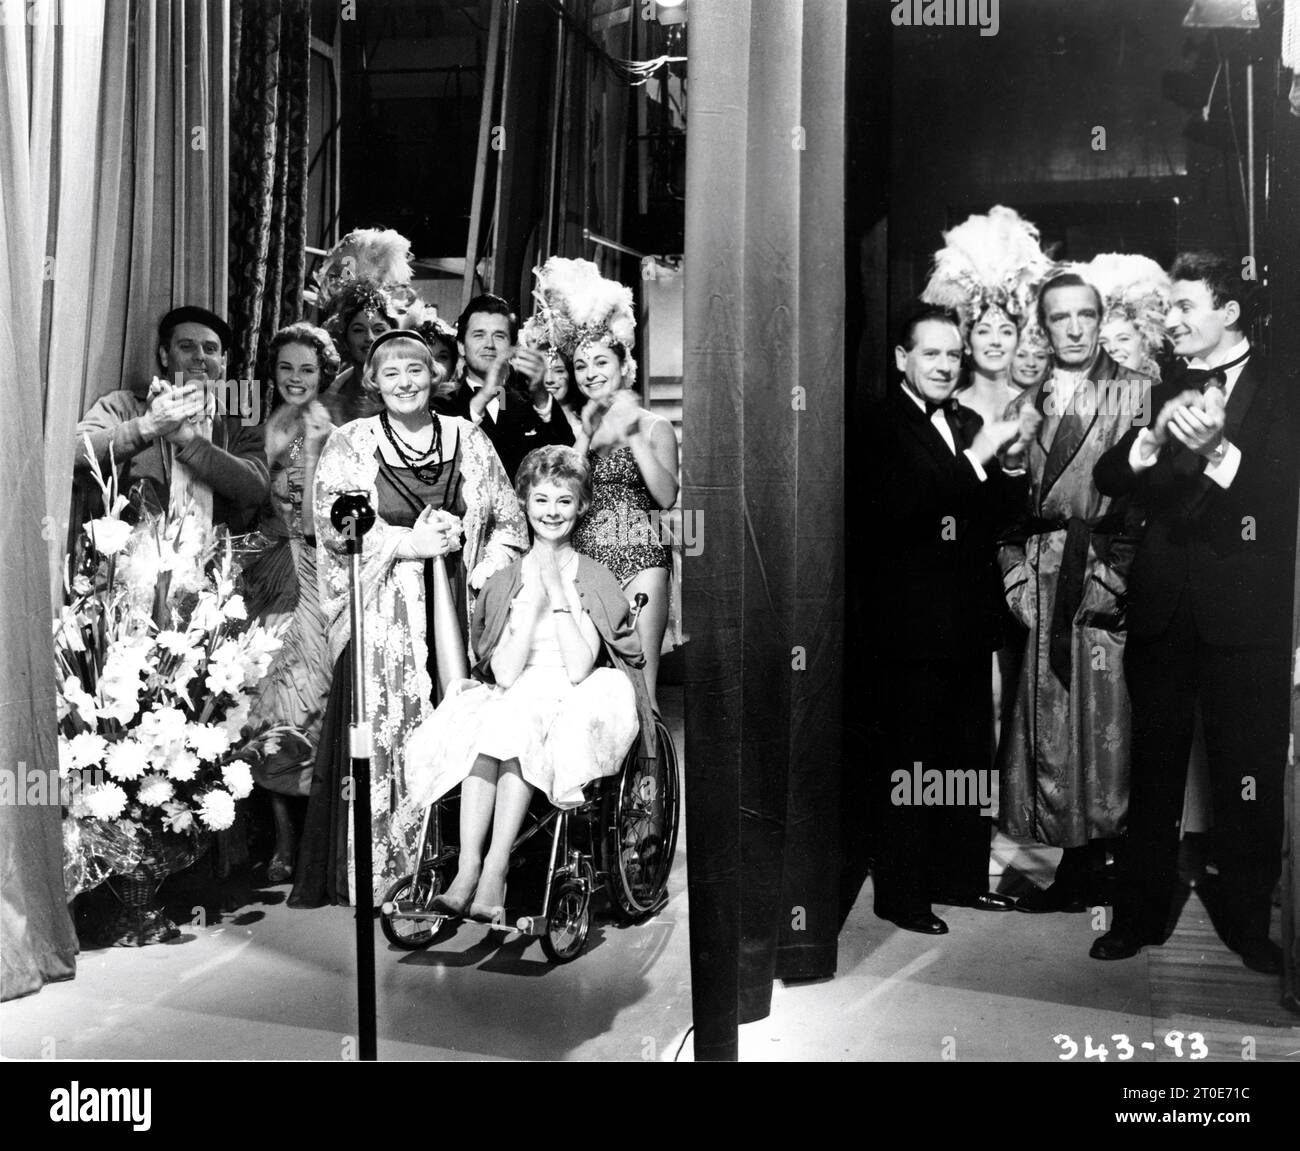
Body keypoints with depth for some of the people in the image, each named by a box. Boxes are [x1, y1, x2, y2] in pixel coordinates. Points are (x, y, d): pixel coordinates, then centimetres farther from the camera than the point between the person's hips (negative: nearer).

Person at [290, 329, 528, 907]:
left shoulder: (468, 439, 14)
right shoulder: (349, 443, 8)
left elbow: (509, 522, 14)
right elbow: (333, 524, -4)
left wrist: (482, 576, 0)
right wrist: (410, 542, -10)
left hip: (454, 612, 2)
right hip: (380, 616, -2)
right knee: (380, 738, -6)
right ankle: (370, 875, 3)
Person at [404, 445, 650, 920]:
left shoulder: (597, 580, 4)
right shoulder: (503, 582, 10)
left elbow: (578, 670, -11)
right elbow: (504, 674, -5)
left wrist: (559, 589, -13)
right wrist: (533, 594, -10)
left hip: (574, 708, -2)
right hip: (512, 700, 2)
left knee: (515, 725, -33)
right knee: (485, 728, -32)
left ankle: (494, 872, -34)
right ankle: (467, 869, -35)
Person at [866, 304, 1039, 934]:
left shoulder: (969, 423, 13)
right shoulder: (881, 425, -9)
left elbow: (999, 513, 10)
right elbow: (897, 514, -22)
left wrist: (1012, 458, -7)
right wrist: (975, 458, -22)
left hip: (968, 622, 8)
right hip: (912, 622, -7)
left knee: (970, 756, 16)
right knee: (908, 761, 1)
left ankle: (962, 875, 29)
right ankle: (901, 893, 12)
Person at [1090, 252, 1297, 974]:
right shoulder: (1167, 393, 13)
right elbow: (1108, 480, 4)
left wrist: (1217, 450, -25)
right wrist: (1153, 440, -15)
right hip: (1162, 613, 4)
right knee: (1153, 771, 12)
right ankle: (1140, 914, 22)